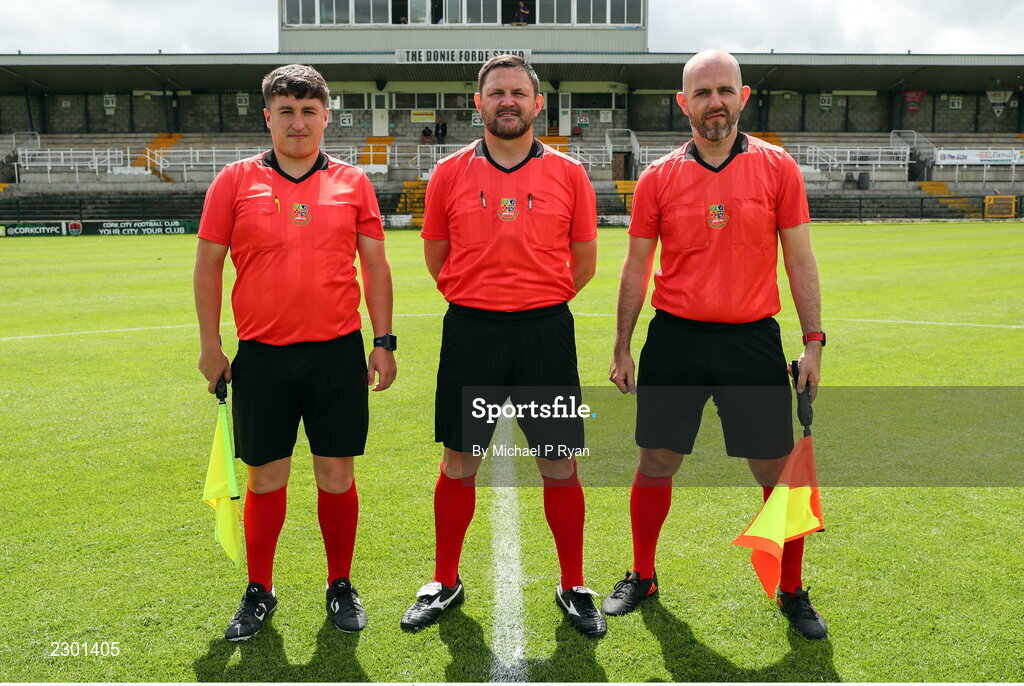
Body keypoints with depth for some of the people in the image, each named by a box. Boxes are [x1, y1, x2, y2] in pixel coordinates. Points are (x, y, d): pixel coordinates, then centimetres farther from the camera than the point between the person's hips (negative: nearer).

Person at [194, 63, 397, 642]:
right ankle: (259, 592, 27)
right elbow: (209, 264, 6)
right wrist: (211, 345, 3)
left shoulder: (352, 182, 6)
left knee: (337, 475, 7)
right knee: (266, 477, 9)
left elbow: (375, 265, 7)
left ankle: (341, 586, 25)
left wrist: (384, 342, 2)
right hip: (261, 355, 0)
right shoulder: (237, 181, 4)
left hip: (337, 353, 0)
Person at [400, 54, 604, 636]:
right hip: (470, 331, 1)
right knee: (459, 463, 9)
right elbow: (437, 258, 13)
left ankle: (574, 587, 23)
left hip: (545, 331, 0)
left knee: (560, 464, 5)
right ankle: (445, 583, 27)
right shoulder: (449, 174, 4)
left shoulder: (568, 174, 3)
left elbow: (584, 263, 11)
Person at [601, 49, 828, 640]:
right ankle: (642, 577, 29)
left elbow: (800, 259, 3)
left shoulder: (778, 168, 1)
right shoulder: (658, 178, 2)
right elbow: (637, 267, 6)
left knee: (779, 471, 5)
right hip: (675, 340, 1)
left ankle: (793, 592, 27)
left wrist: (814, 341, -2)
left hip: (753, 341, 0)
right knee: (656, 464, 7)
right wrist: (623, 348, 5)